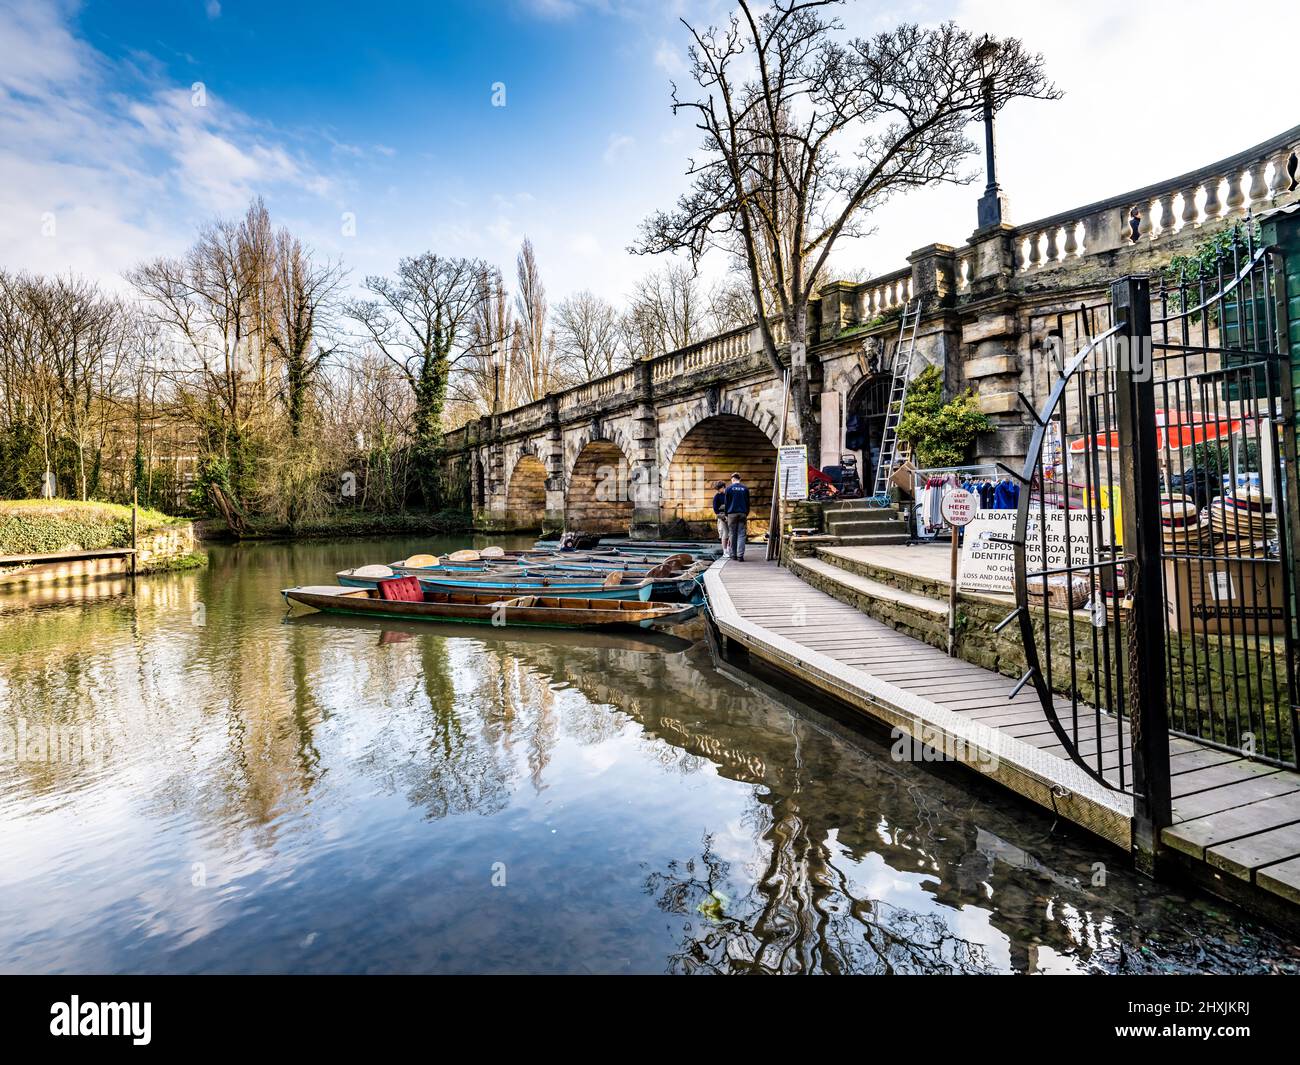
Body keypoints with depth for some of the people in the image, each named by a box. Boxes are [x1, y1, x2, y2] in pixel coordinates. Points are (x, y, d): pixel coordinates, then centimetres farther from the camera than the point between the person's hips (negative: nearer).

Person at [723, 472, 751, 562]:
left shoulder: (729, 488, 1)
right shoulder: (745, 489, 9)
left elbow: (726, 502, 2)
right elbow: (748, 503, 12)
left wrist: (726, 514, 9)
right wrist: (746, 514, 19)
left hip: (732, 514, -2)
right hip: (742, 514, 2)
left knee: (732, 535, 6)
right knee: (741, 535, -1)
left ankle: (733, 554, 9)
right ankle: (740, 555, -7)